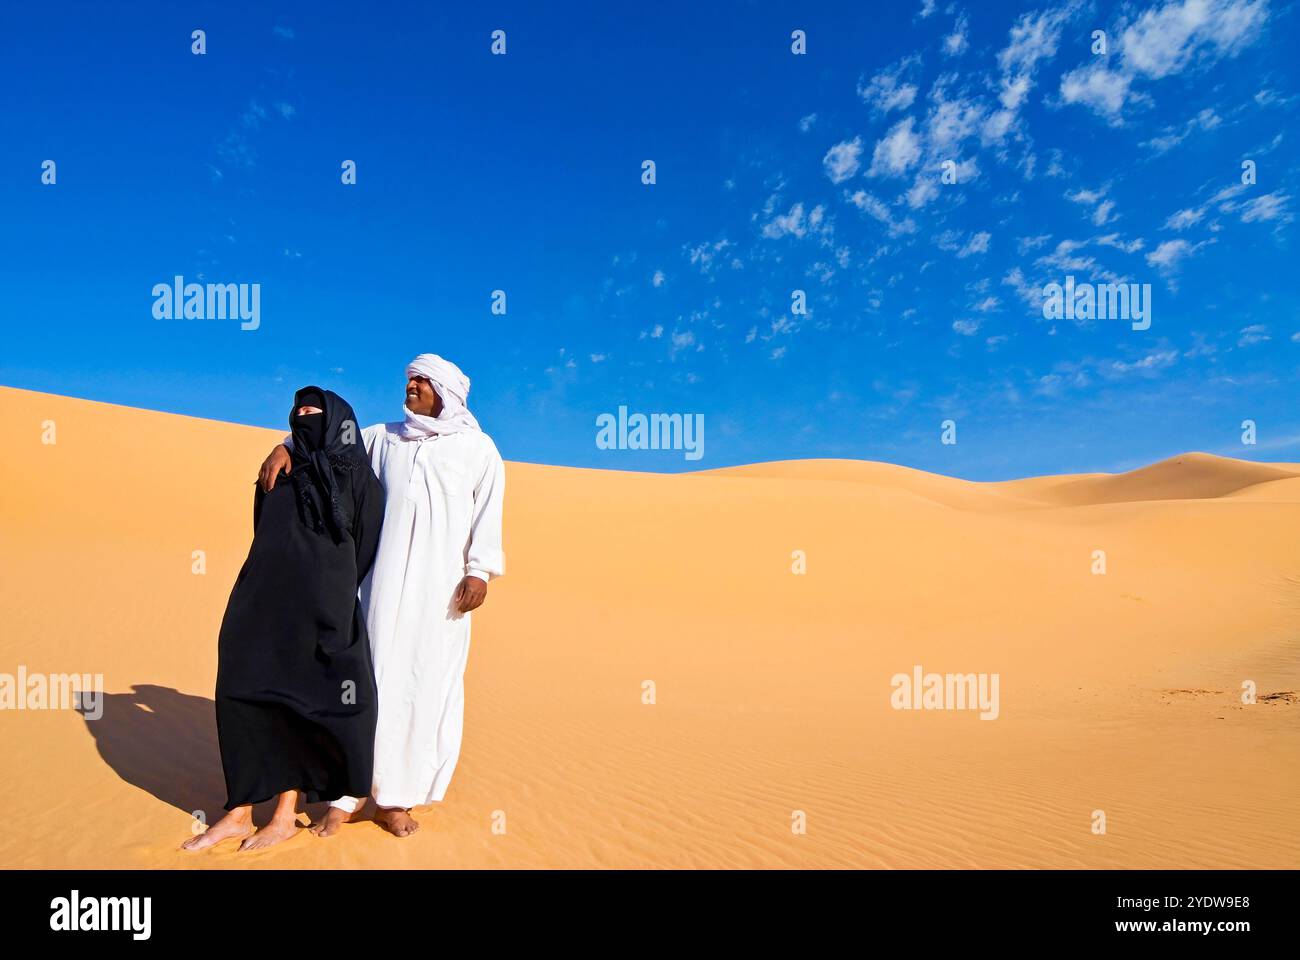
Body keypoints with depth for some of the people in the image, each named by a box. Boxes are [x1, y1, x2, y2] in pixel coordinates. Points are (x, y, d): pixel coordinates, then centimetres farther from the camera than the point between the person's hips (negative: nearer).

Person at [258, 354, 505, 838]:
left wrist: (480, 569, -7)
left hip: (440, 585, -2)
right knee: (370, 674, 1)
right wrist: (287, 447, -2)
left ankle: (396, 797, 9)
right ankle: (349, 790, 11)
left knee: (425, 683, -1)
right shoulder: (384, 438, 16)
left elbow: (488, 512, 1)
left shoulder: (478, 448, 8)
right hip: (385, 579, 2)